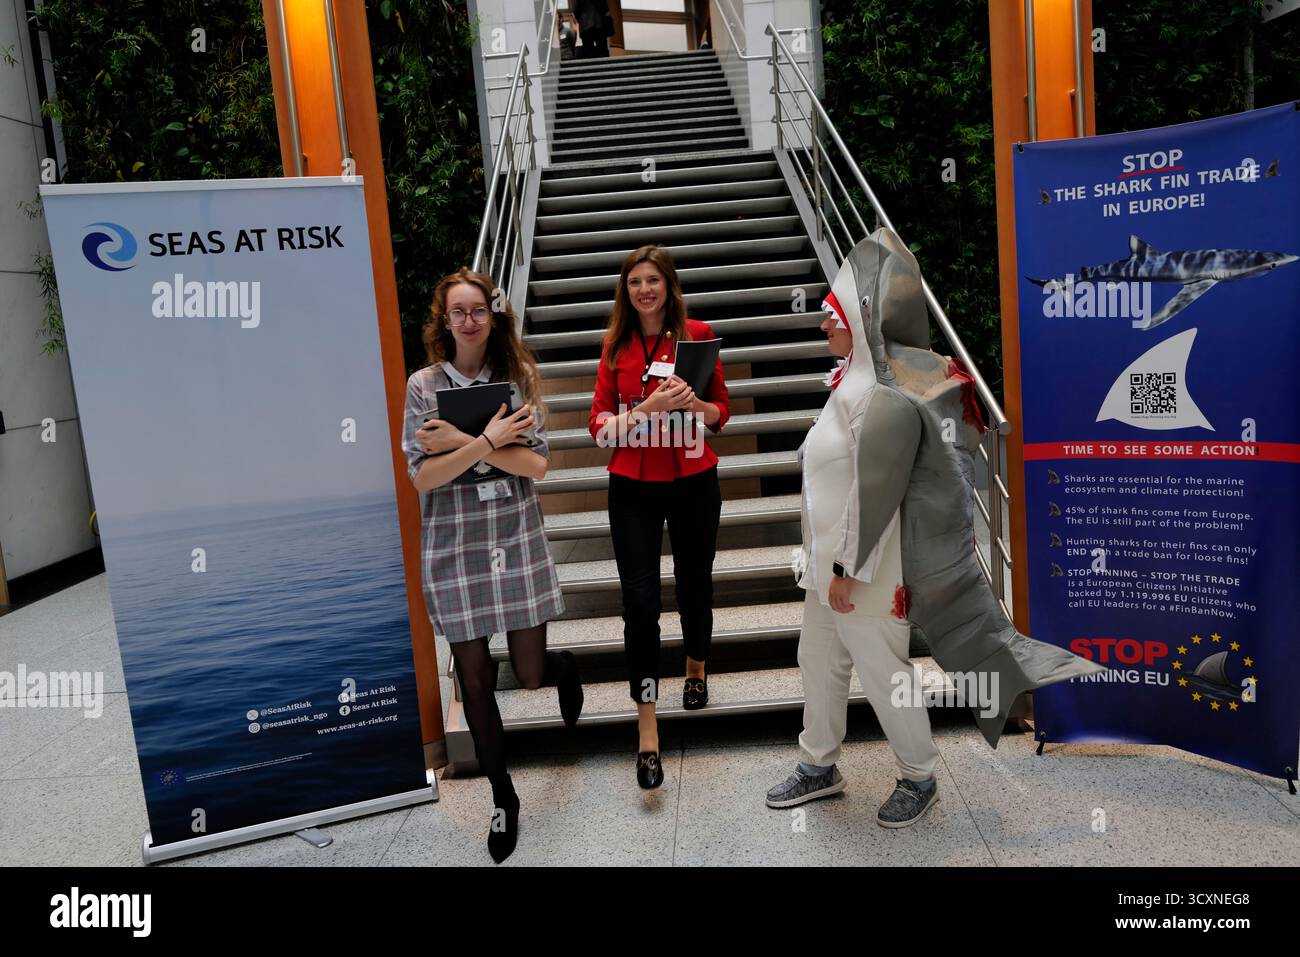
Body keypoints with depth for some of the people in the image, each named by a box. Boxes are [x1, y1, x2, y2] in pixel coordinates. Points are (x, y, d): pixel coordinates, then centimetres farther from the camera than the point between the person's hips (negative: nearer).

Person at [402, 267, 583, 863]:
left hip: (518, 540, 0)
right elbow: (421, 476, -8)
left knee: (530, 673, 6)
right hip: (454, 546, 0)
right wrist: (486, 441, -19)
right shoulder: (423, 385, -1)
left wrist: (461, 441, -17)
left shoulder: (518, 377, 0)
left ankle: (565, 668, 47)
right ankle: (503, 797, 30)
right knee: (475, 681, 9)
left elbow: (537, 464, -9)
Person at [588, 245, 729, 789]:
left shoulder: (697, 334, 0)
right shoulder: (616, 345, 2)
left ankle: (696, 668, 46)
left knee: (694, 584, 16)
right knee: (640, 601, -5)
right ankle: (647, 731, 4)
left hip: (693, 483, 1)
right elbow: (599, 425, -3)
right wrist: (649, 407, -19)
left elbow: (721, 410, 6)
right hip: (634, 487, 0)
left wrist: (694, 403, -16)